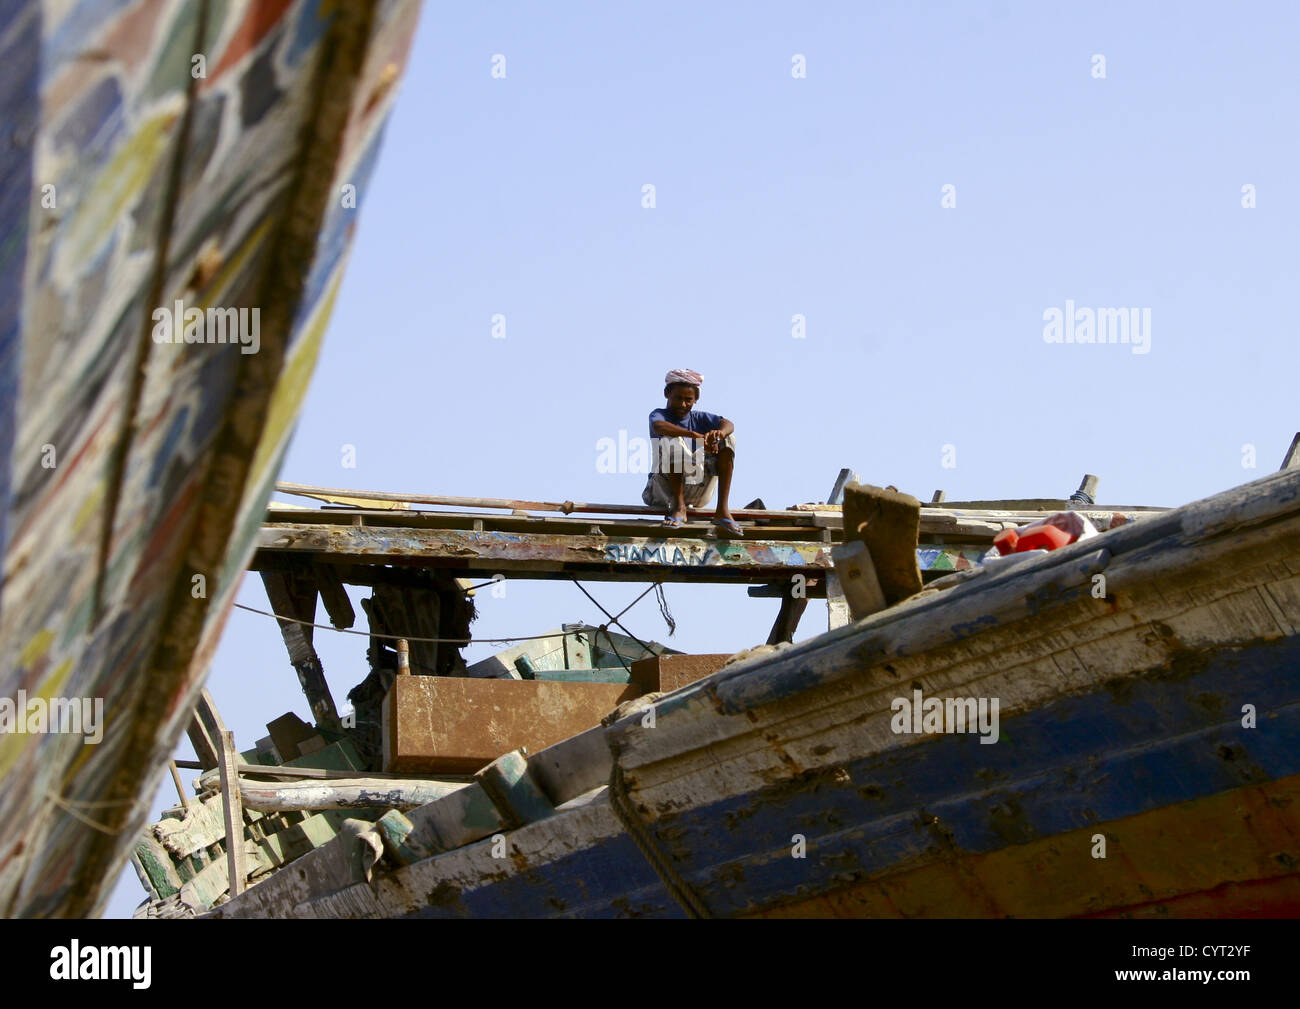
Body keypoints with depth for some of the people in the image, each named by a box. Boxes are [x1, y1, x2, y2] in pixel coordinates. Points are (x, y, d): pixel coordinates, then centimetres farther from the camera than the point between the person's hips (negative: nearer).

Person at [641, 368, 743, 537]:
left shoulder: (699, 418, 13)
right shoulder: (659, 414, 1)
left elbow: (728, 424, -7)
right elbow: (658, 426, -26)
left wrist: (719, 433, -34)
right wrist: (697, 436, -40)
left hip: (698, 491, 4)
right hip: (665, 489, -4)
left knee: (727, 439, -8)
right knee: (671, 441, -27)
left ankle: (723, 510, -20)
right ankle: (679, 506, -25)